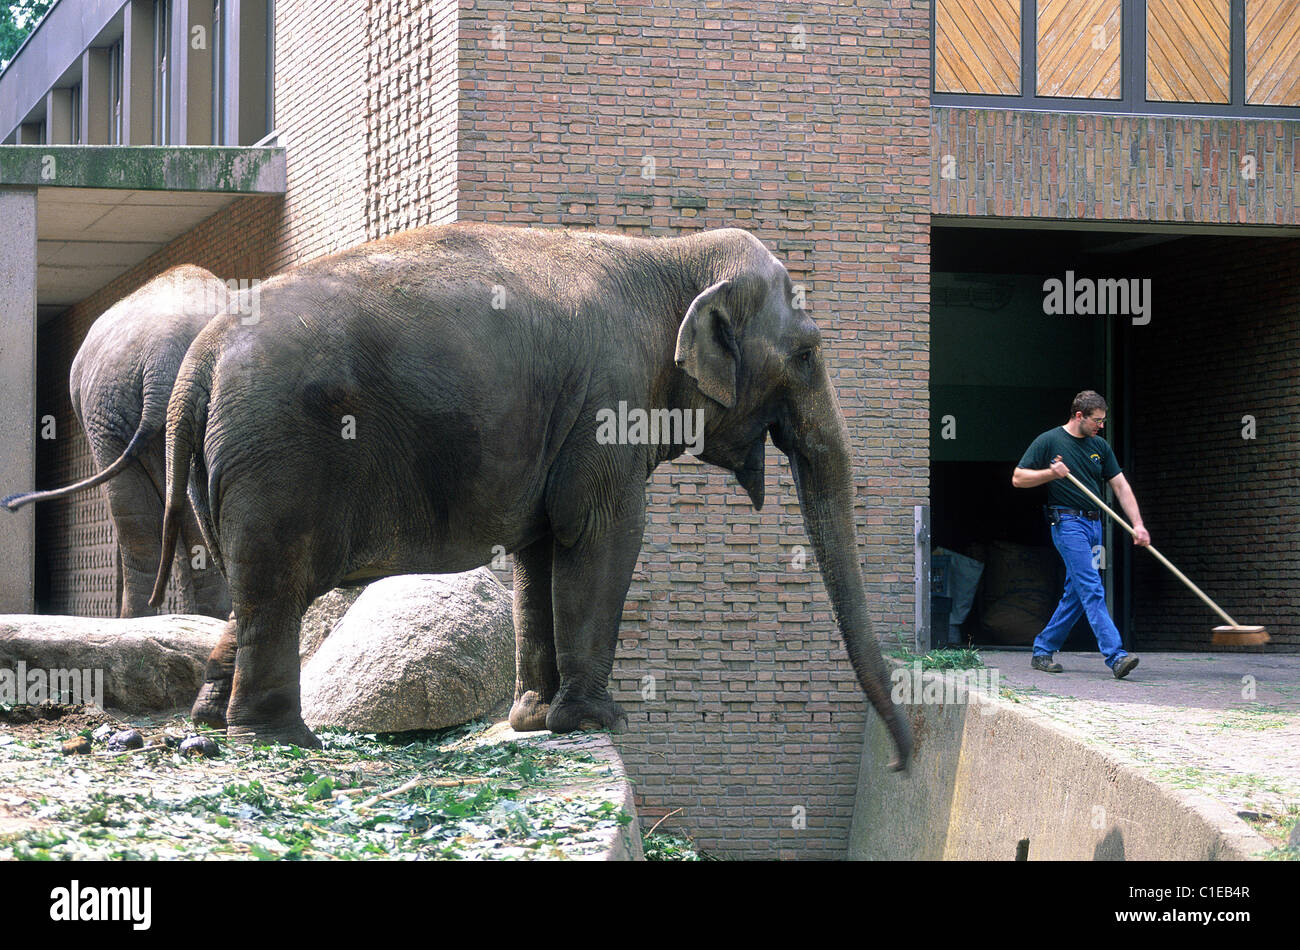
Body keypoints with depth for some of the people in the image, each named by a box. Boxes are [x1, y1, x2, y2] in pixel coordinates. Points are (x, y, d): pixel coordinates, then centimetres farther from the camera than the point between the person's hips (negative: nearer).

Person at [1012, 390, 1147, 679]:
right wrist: (1051, 473, -17)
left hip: (1093, 524, 7)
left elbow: (1120, 485, 13)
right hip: (1067, 522, -7)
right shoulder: (1049, 441, -3)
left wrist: (1137, 524, 3)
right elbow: (1018, 478, -1)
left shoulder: (1100, 446, 13)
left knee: (1076, 594, 8)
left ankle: (1043, 650, 19)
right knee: (1092, 590, -15)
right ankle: (1116, 656, -23)